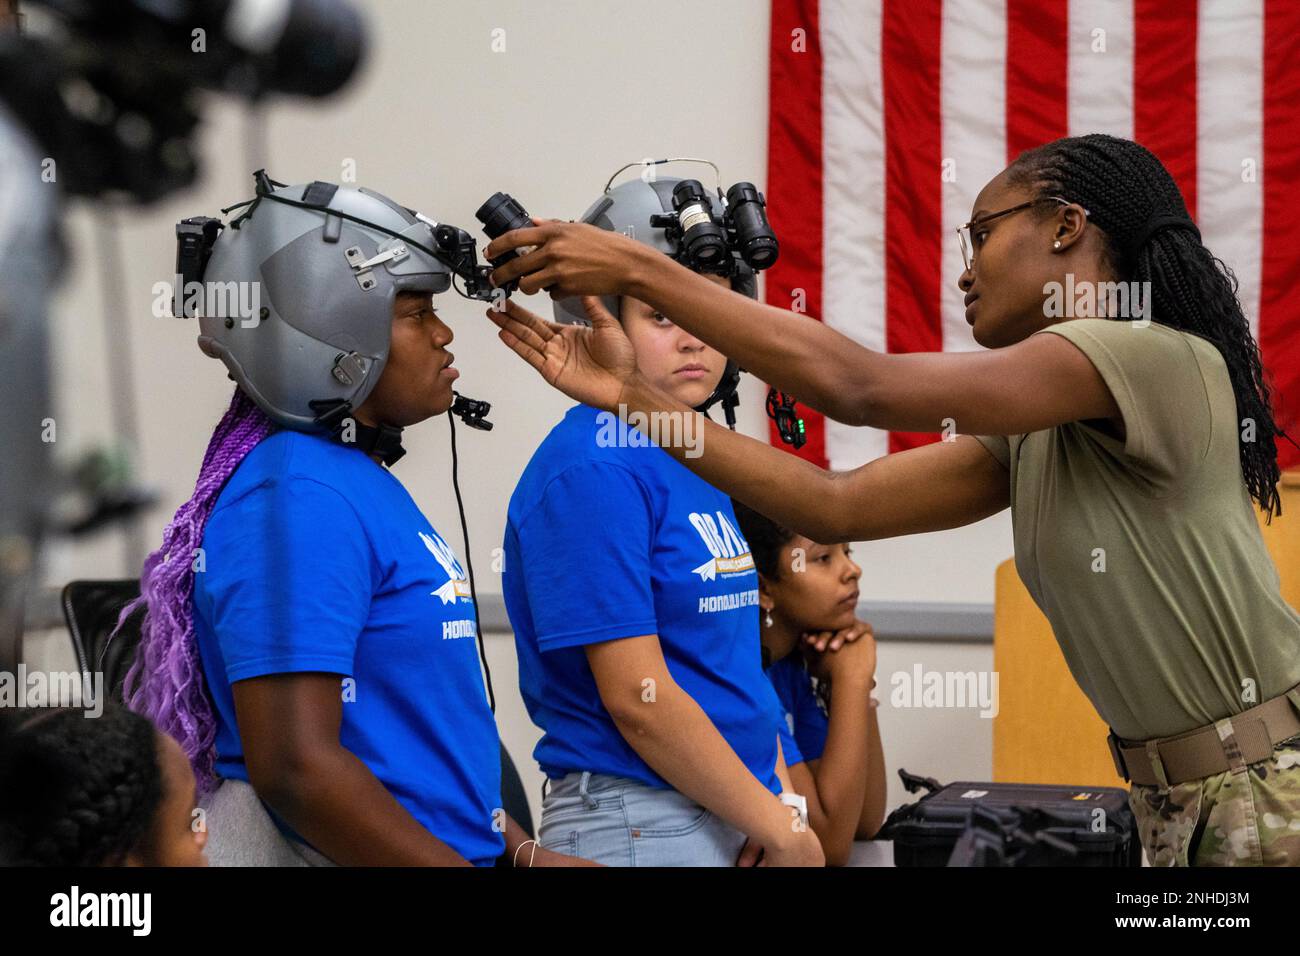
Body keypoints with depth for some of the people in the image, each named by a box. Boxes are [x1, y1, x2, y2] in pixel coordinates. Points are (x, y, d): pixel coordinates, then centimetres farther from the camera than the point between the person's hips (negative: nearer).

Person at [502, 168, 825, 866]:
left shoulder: (704, 463, 12)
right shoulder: (589, 472, -14)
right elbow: (638, 698, -18)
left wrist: (780, 805, 0)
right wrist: (783, 832, -12)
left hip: (739, 825, 8)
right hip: (640, 828, -8)